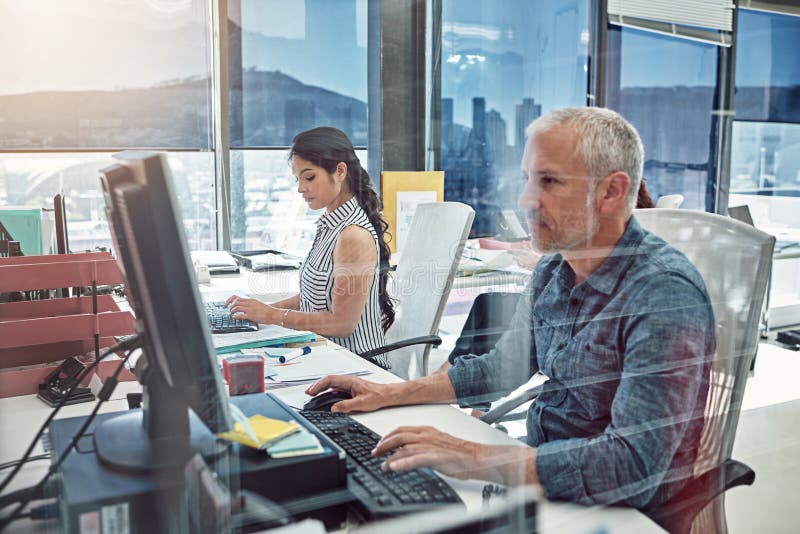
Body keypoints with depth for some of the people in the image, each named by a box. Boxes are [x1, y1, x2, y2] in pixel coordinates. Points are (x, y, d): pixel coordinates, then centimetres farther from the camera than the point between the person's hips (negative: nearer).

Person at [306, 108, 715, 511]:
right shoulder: (552, 271, 2)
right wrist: (391, 394, 8)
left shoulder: (665, 295, -24)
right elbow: (501, 366, 15)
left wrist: (475, 460, -33)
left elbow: (635, 464, -31)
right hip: (540, 475, 7)